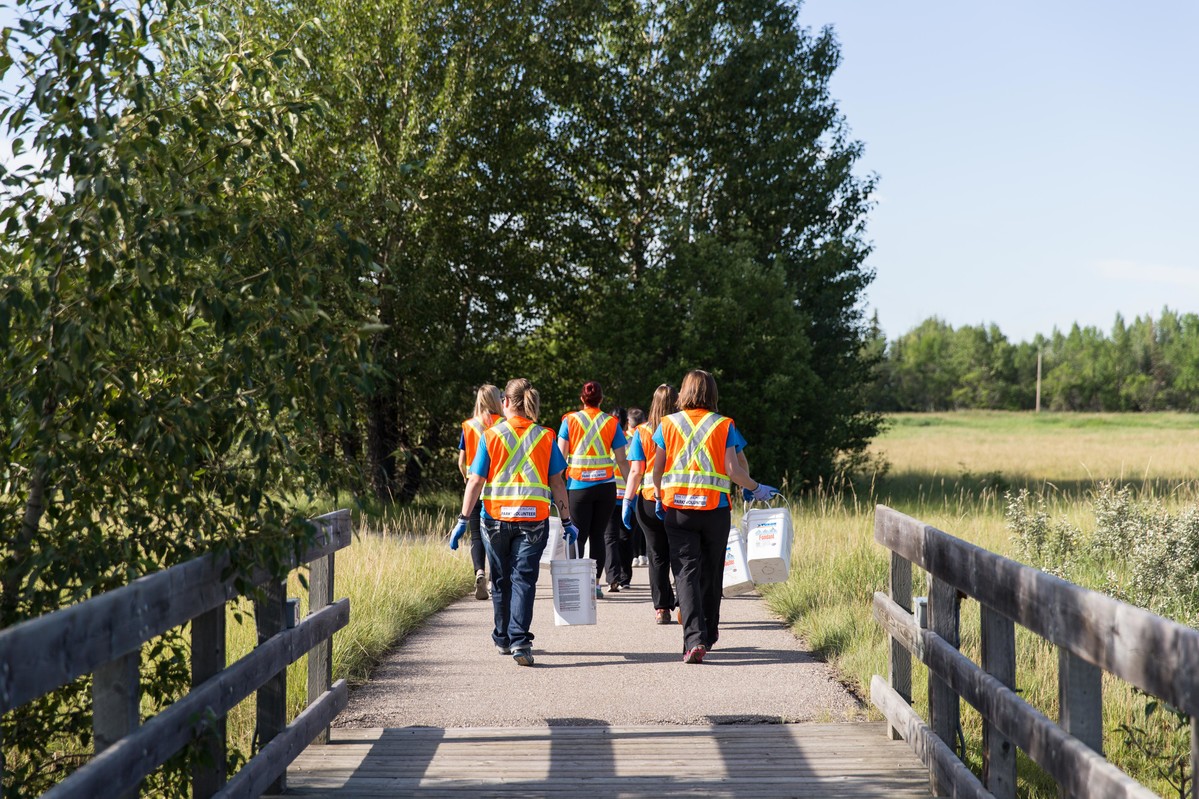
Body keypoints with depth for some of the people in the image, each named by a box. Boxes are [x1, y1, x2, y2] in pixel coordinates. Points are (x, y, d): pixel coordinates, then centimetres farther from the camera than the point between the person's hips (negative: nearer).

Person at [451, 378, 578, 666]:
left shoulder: (491, 436, -2)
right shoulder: (545, 437, 1)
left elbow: (475, 482, -4)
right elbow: (557, 483, 2)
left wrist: (463, 520, -1)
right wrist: (567, 521, 8)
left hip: (496, 519, 0)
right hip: (533, 519, 0)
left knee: (501, 581, 15)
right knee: (524, 580, -1)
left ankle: (503, 639, 27)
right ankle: (520, 641, -15)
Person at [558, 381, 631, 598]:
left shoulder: (570, 420, 2)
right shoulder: (611, 423, 4)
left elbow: (560, 456, -3)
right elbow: (621, 460, 2)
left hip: (578, 485, -1)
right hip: (605, 486, 1)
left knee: (577, 536, -1)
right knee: (598, 535, 9)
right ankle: (595, 583, 6)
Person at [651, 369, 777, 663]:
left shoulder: (668, 424, 3)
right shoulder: (724, 425, -1)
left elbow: (657, 469, 4)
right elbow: (733, 469, -7)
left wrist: (660, 498, 21)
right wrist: (756, 489, 9)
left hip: (677, 508, 0)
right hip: (714, 509, 0)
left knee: (686, 573, -2)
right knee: (711, 573, 16)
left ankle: (694, 639, -17)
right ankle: (708, 633, 29)